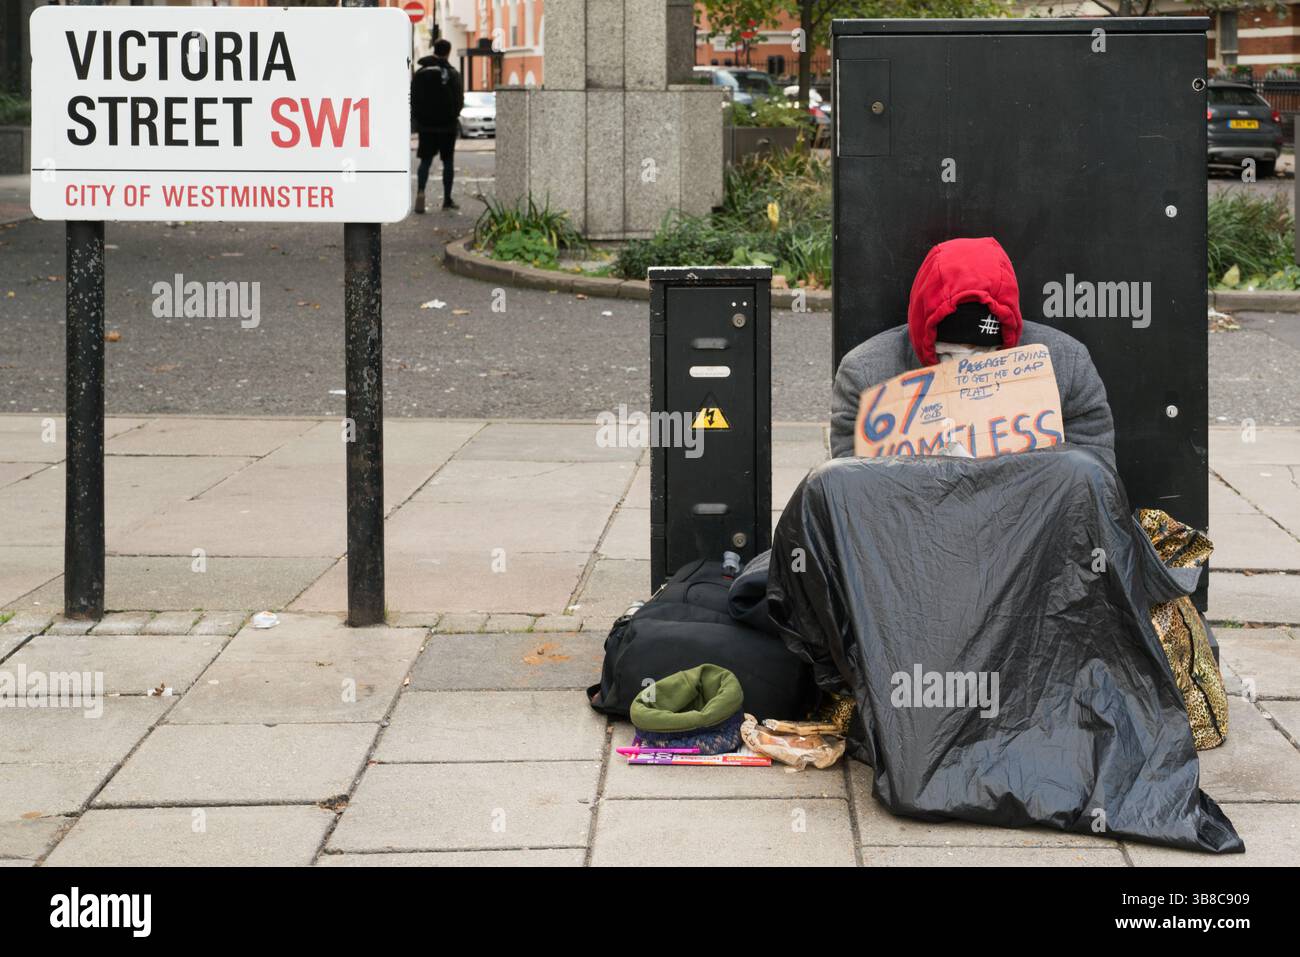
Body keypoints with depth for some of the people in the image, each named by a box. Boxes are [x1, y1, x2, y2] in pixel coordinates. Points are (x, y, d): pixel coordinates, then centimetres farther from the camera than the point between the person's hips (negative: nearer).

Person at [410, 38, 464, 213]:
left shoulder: (420, 73, 1)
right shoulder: (452, 73, -7)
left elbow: (413, 99, 2)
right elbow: (459, 99, -6)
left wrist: (416, 119, 11)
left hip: (425, 125, 2)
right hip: (447, 125, -2)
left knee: (425, 160, 5)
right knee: (448, 161, 7)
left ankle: (420, 191, -19)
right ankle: (447, 199, 8)